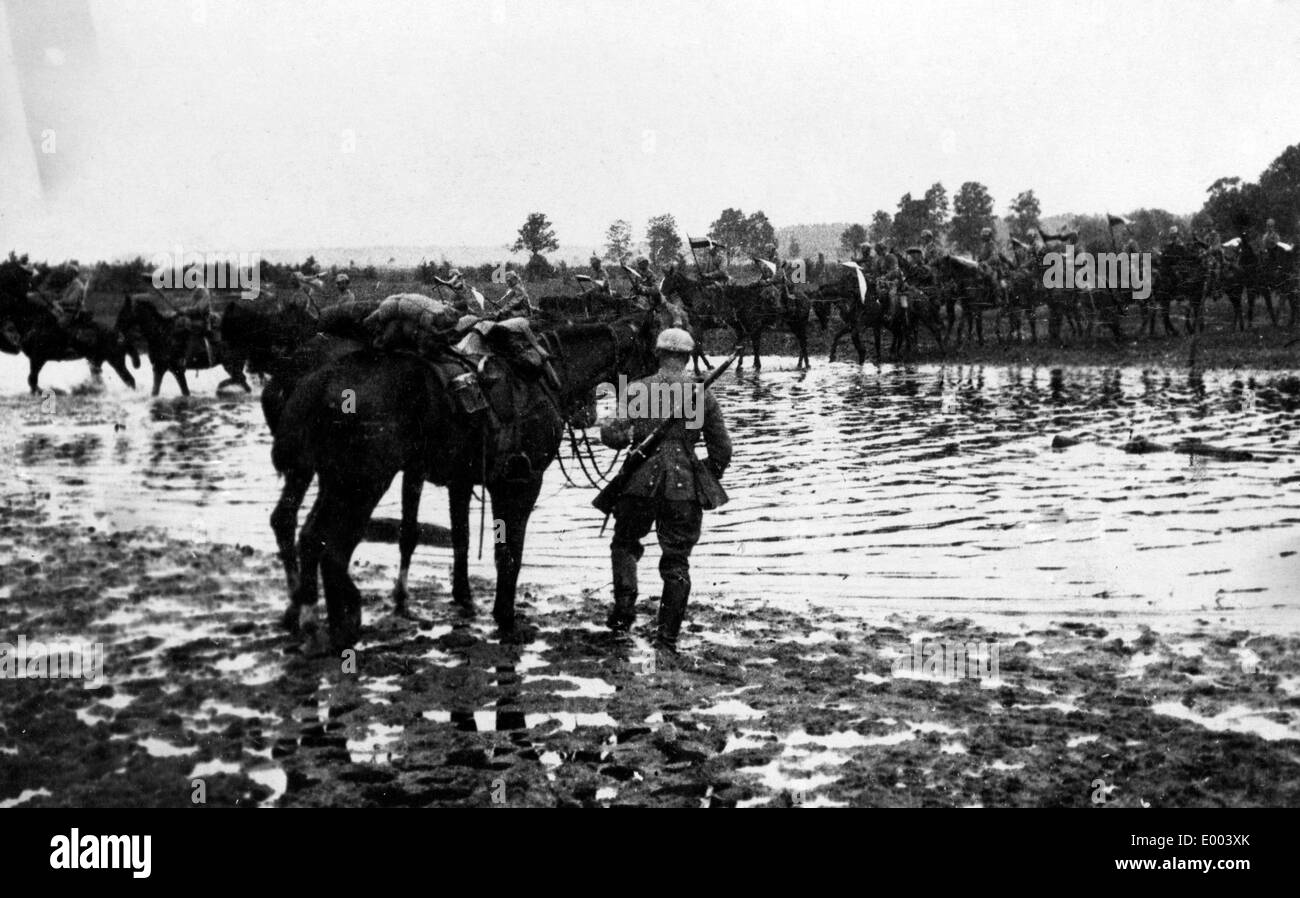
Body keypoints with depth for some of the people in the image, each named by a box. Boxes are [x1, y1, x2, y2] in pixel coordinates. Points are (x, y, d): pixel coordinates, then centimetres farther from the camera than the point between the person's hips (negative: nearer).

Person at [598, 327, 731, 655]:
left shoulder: (637, 390, -1)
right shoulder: (703, 397, 2)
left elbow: (613, 435, -8)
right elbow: (722, 450, 4)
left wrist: (607, 427, 15)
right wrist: (709, 480, 20)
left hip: (640, 482, 0)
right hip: (686, 487, 1)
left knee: (625, 542, 22)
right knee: (676, 560, 9)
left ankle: (624, 603, 1)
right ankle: (668, 636, 8)